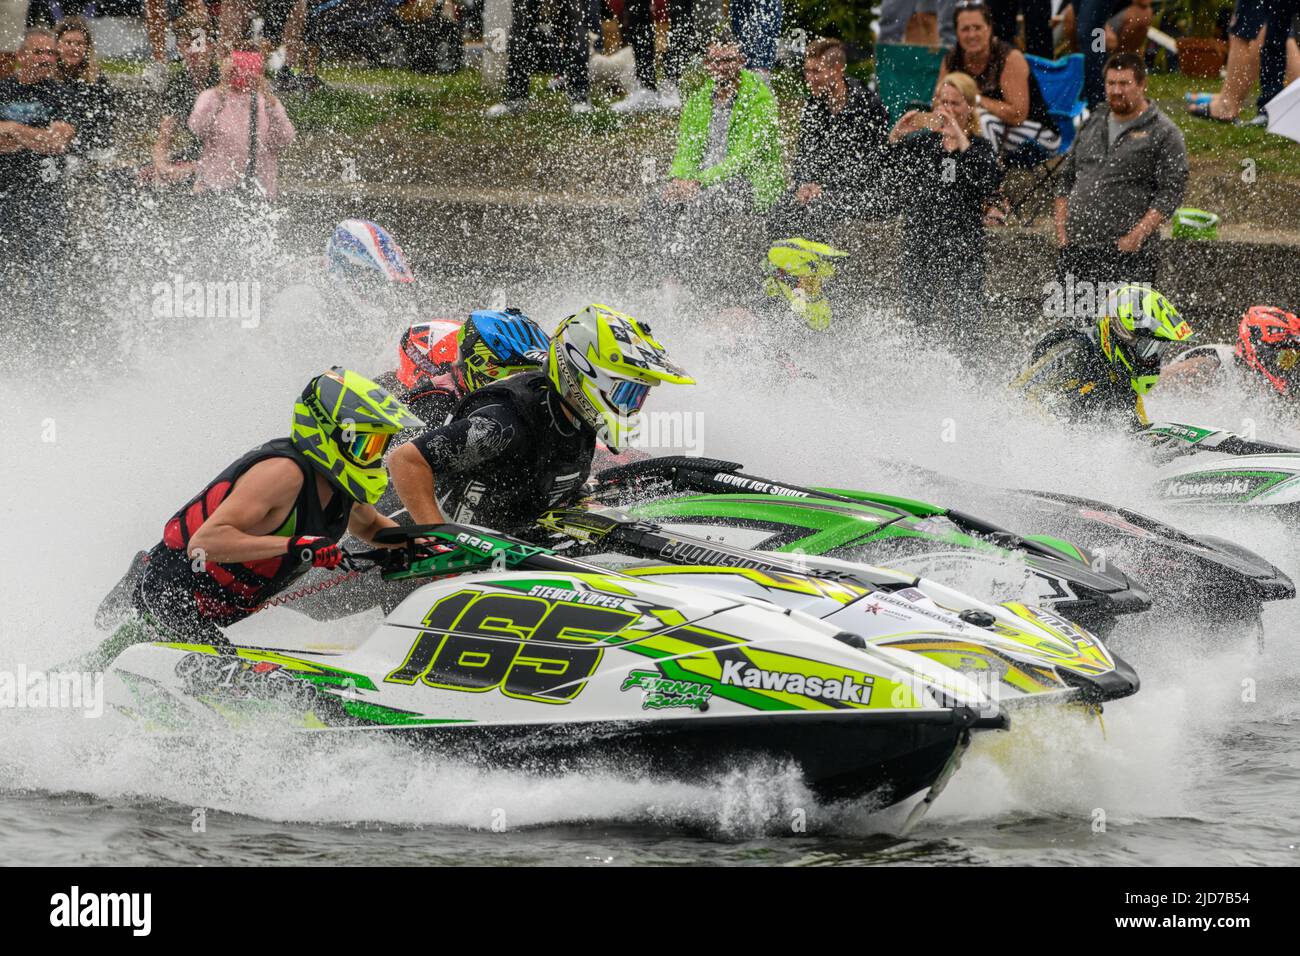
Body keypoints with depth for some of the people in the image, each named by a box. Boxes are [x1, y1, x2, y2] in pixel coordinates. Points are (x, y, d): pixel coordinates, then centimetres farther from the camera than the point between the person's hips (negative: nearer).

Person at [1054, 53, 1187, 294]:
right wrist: (1062, 231, 9)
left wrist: (1136, 236, -17)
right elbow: (1065, 178, 21)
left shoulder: (1164, 133, -1)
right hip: (1076, 247, 6)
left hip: (1128, 250, -6)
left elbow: (1171, 192, -8)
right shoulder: (1092, 124, 18)